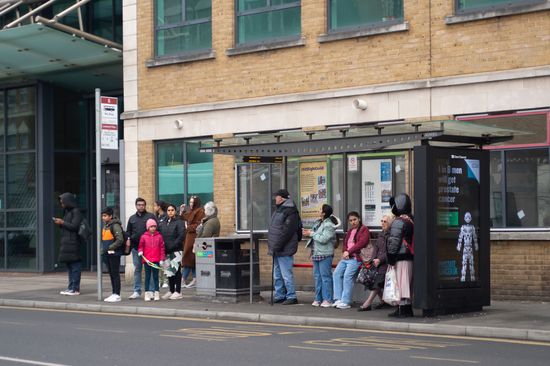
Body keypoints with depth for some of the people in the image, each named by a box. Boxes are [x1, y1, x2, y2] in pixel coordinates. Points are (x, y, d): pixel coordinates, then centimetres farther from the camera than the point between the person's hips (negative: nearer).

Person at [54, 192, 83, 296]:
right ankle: (71, 287, 14)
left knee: (75, 265, -7)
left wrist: (62, 223, -10)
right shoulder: (67, 212, 18)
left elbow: (74, 226, -17)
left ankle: (75, 288, -6)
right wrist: (60, 223, 5)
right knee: (69, 266, 10)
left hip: (73, 243, -9)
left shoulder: (76, 212, -10)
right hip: (66, 242, 9)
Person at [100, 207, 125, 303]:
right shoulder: (105, 225, 15)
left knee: (115, 274, -4)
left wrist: (110, 248, -17)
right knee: (111, 274, 12)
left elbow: (120, 240, -19)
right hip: (107, 254, 9)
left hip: (114, 253, -9)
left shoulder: (115, 225, -13)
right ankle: (114, 294, 18)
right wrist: (103, 249, 11)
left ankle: (117, 295, 0)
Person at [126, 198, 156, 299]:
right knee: (137, 269, 6)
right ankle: (137, 291, 10)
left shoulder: (151, 216, 3)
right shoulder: (132, 218, 16)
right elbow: (128, 231, 22)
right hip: (135, 247, 4)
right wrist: (128, 239, 2)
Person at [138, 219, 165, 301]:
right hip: (147, 260, 0)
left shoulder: (159, 236, 1)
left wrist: (162, 259, 0)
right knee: (147, 277, 6)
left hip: (156, 260, 0)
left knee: (155, 276, 6)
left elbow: (162, 248, 3)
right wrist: (140, 251, -10)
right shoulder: (144, 236, 1)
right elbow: (141, 246, 11)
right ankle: (147, 293, 10)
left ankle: (156, 293, 11)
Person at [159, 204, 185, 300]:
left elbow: (181, 236, -12)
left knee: (176, 270, -4)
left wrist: (172, 246, -16)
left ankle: (178, 292, 0)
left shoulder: (179, 222, -3)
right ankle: (171, 291, 17)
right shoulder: (162, 223, 13)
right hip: (166, 251, 6)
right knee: (169, 271, 9)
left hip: (176, 250, -5)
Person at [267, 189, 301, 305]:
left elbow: (287, 231, -21)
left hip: (285, 250, -10)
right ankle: (280, 296, 21)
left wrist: (277, 246, -21)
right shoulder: (279, 210, 17)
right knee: (277, 276, 14)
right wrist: (272, 246, 17)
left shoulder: (290, 212, -15)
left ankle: (291, 297, -2)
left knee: (286, 275, -7)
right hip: (277, 249, 10)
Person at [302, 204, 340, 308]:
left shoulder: (329, 225, -14)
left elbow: (323, 239, -22)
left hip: (325, 254, -9)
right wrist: (309, 232, 3)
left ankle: (327, 300, -5)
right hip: (316, 253, 9)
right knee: (317, 276, 11)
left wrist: (312, 234, -15)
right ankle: (318, 299, 17)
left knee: (325, 276, -7)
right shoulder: (318, 222, 14)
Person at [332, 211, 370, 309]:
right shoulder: (350, 232, 27)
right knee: (336, 273, -7)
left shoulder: (364, 230, 1)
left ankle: (345, 302, -19)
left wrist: (349, 252, -13)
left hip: (356, 258, -8)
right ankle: (338, 299, -9)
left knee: (347, 276, -19)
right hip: (346, 257, 8)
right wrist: (344, 252, 1)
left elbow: (361, 243, -12)